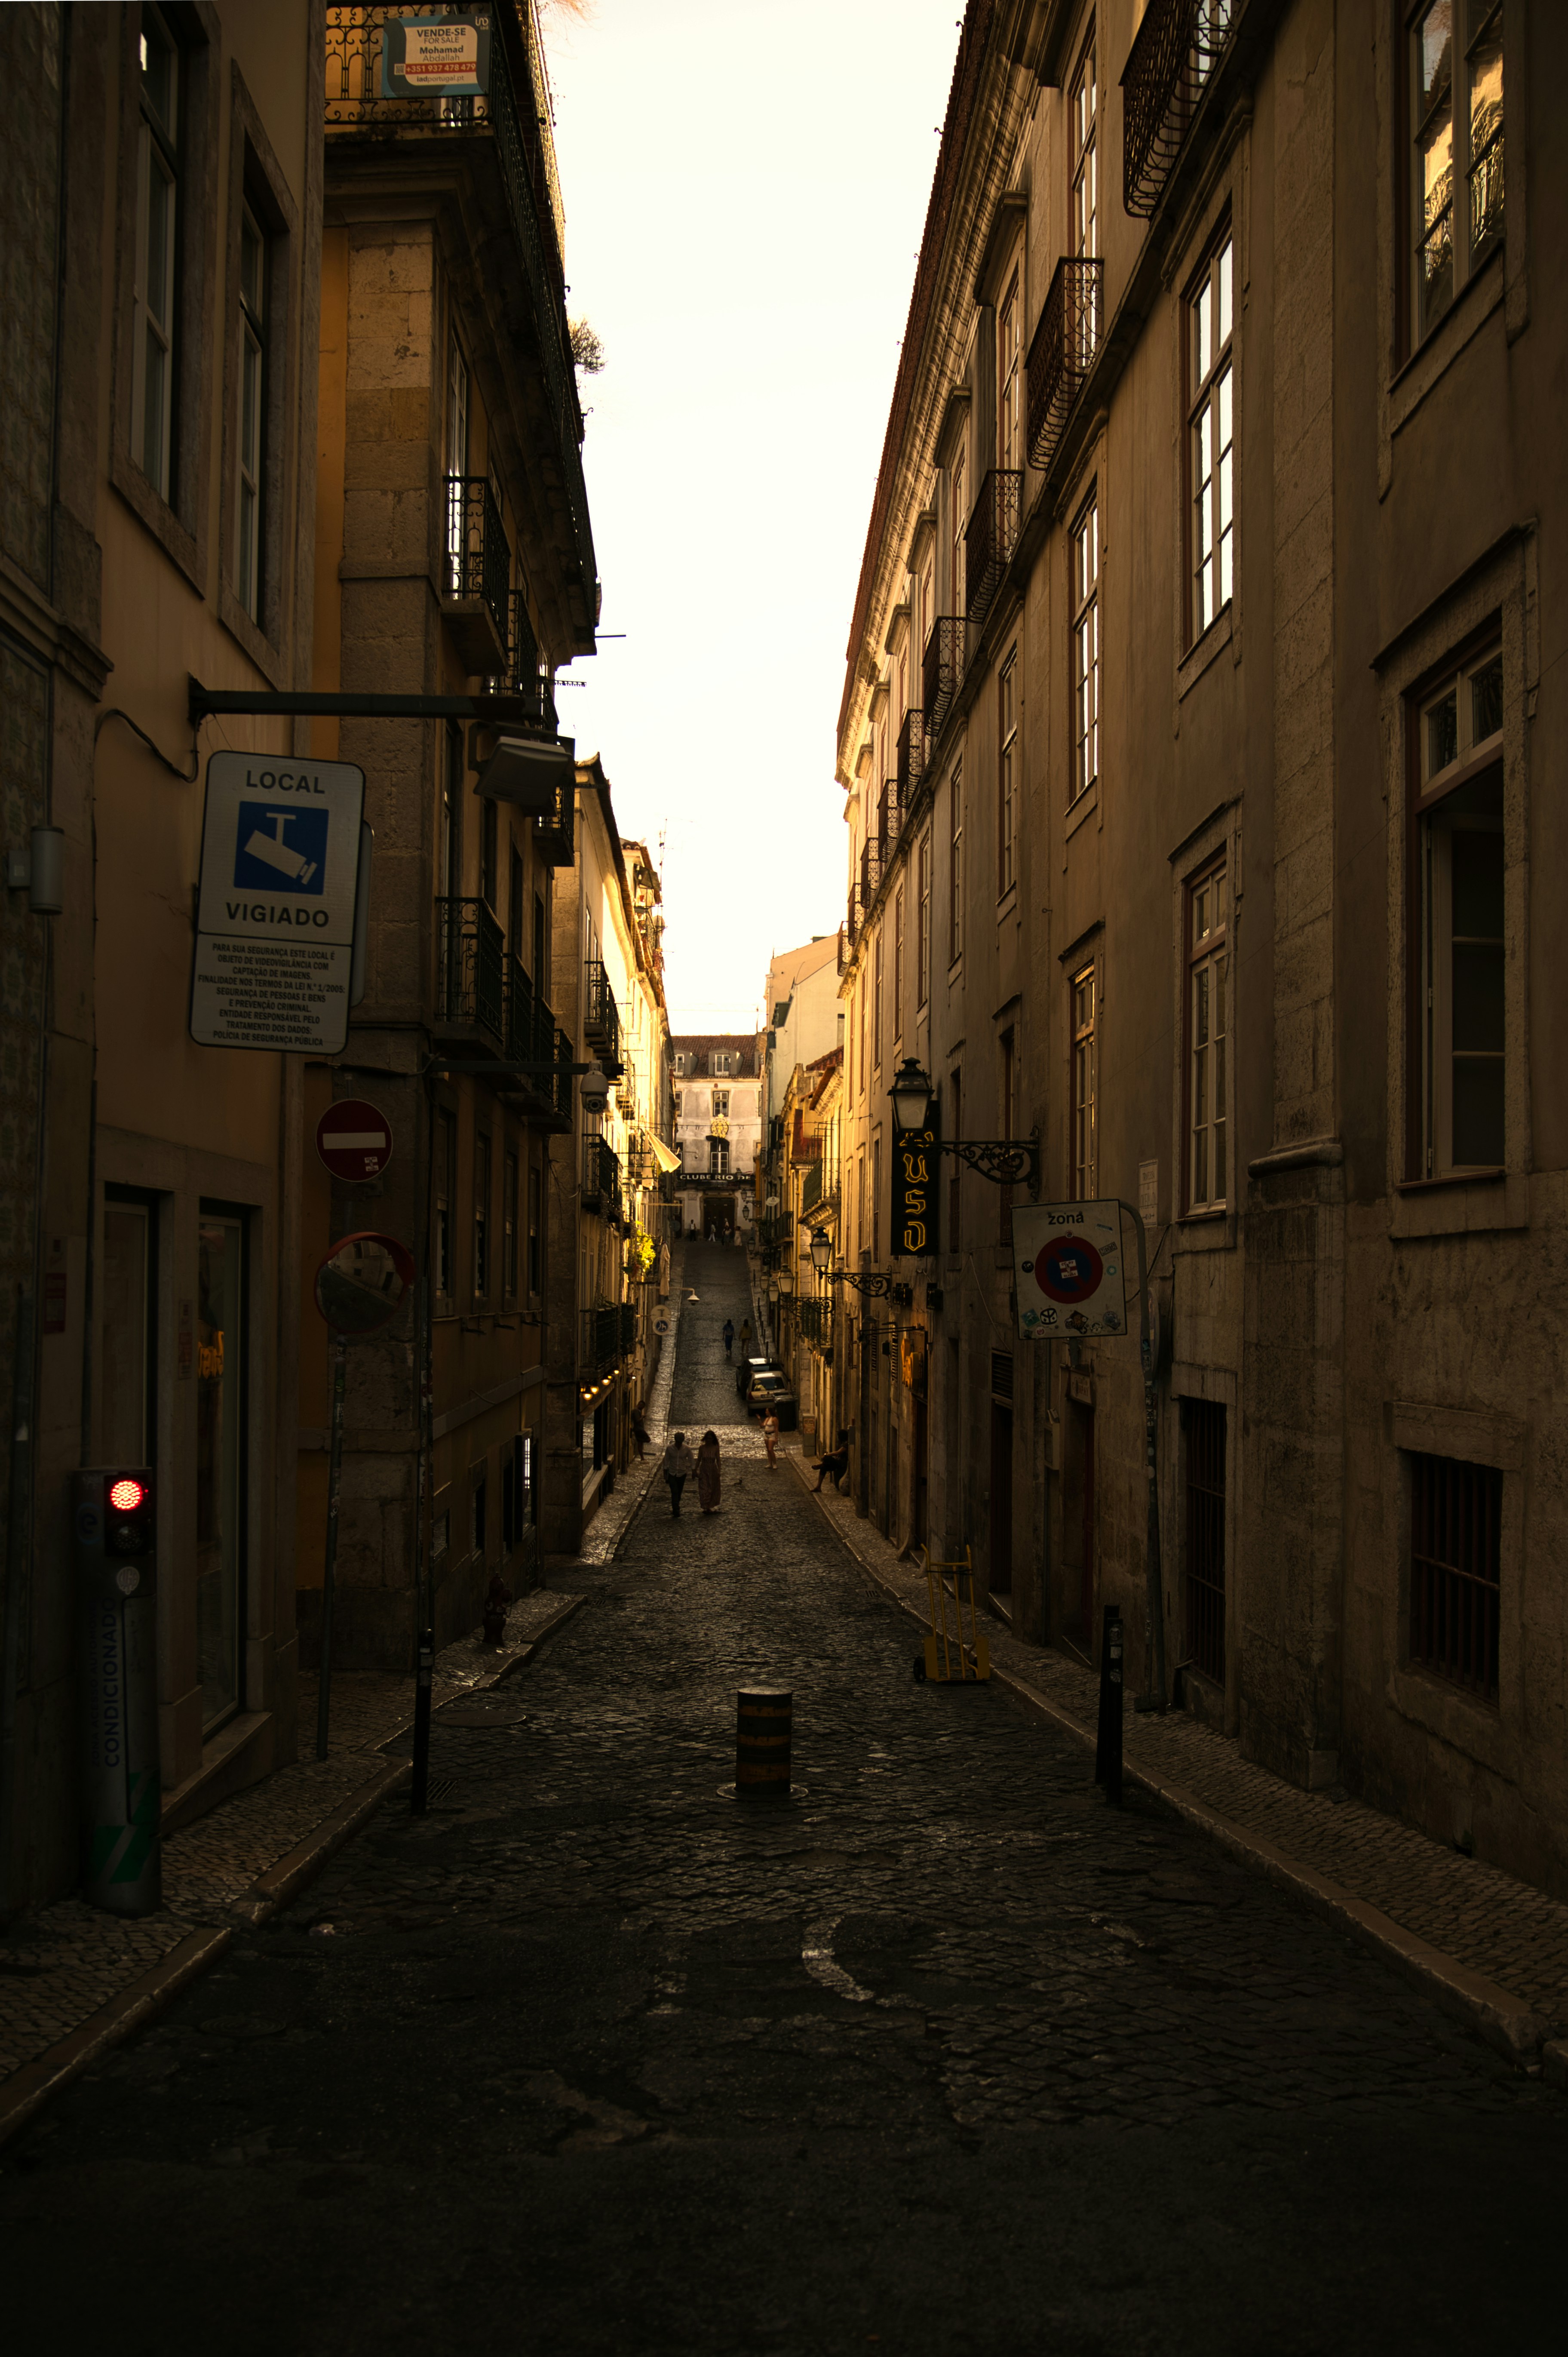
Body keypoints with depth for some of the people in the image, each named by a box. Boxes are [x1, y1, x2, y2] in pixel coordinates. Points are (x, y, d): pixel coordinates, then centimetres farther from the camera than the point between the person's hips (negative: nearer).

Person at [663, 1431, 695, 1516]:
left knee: (679, 1493, 11)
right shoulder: (670, 1448, -11)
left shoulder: (687, 1449, -10)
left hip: (682, 1474, 1)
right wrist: (665, 1472, 2)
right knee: (674, 1493, -11)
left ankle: (675, 1510, 30)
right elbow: (666, 1460, -1)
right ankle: (676, 1513, -15)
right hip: (672, 1474, -1)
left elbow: (692, 1461, 0)